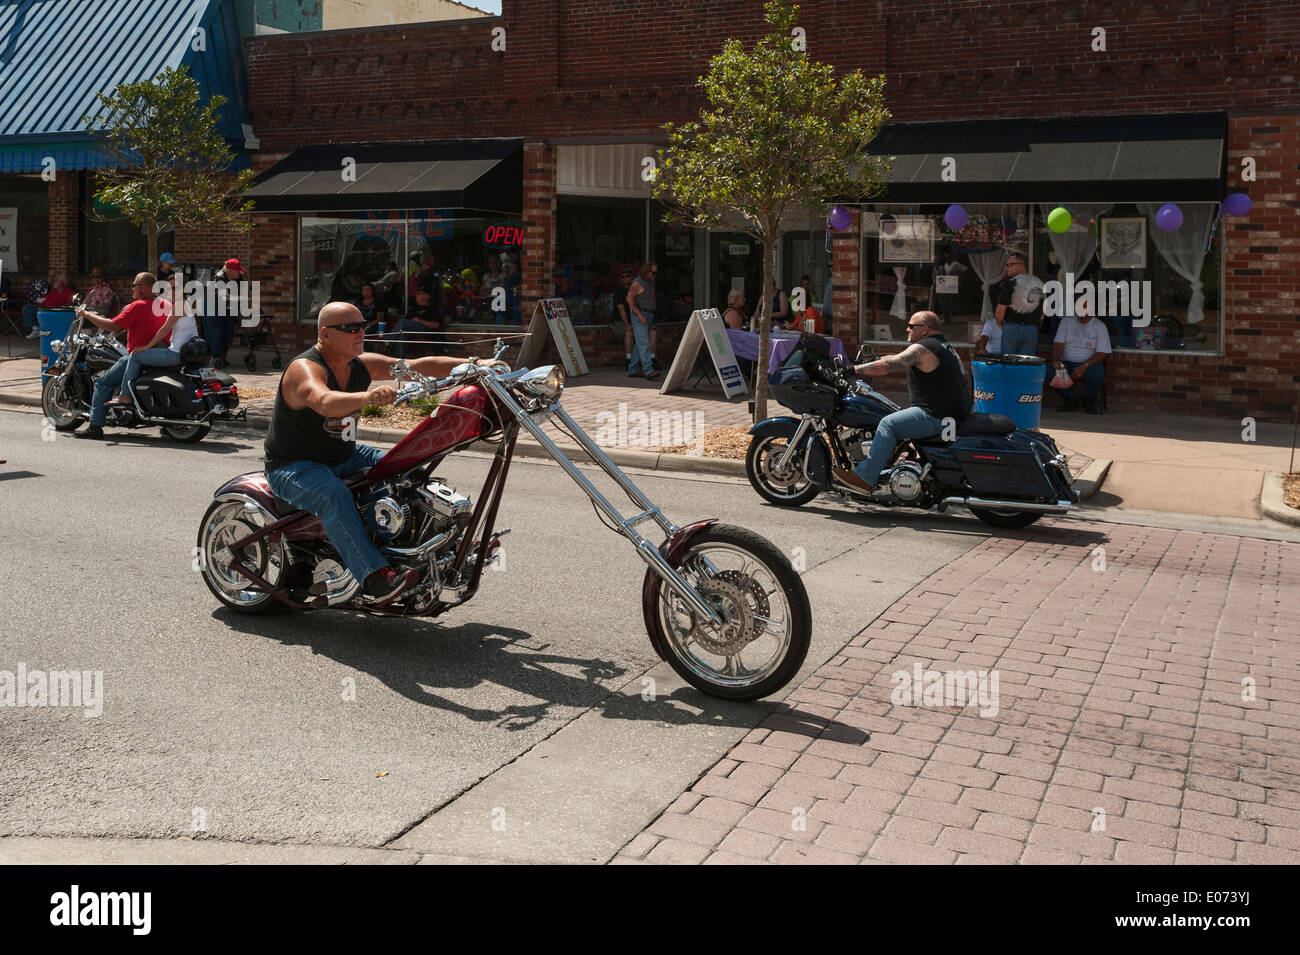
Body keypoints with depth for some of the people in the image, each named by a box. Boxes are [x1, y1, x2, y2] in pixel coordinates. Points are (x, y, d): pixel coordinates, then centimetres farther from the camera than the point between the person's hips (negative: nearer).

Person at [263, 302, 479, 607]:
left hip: (343, 456, 8)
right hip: (293, 467, -8)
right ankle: (377, 577, -45)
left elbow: (417, 367, -2)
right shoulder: (305, 369, -23)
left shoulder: (361, 364, 1)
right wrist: (368, 396, -64)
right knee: (335, 495, -37)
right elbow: (325, 402, -45)